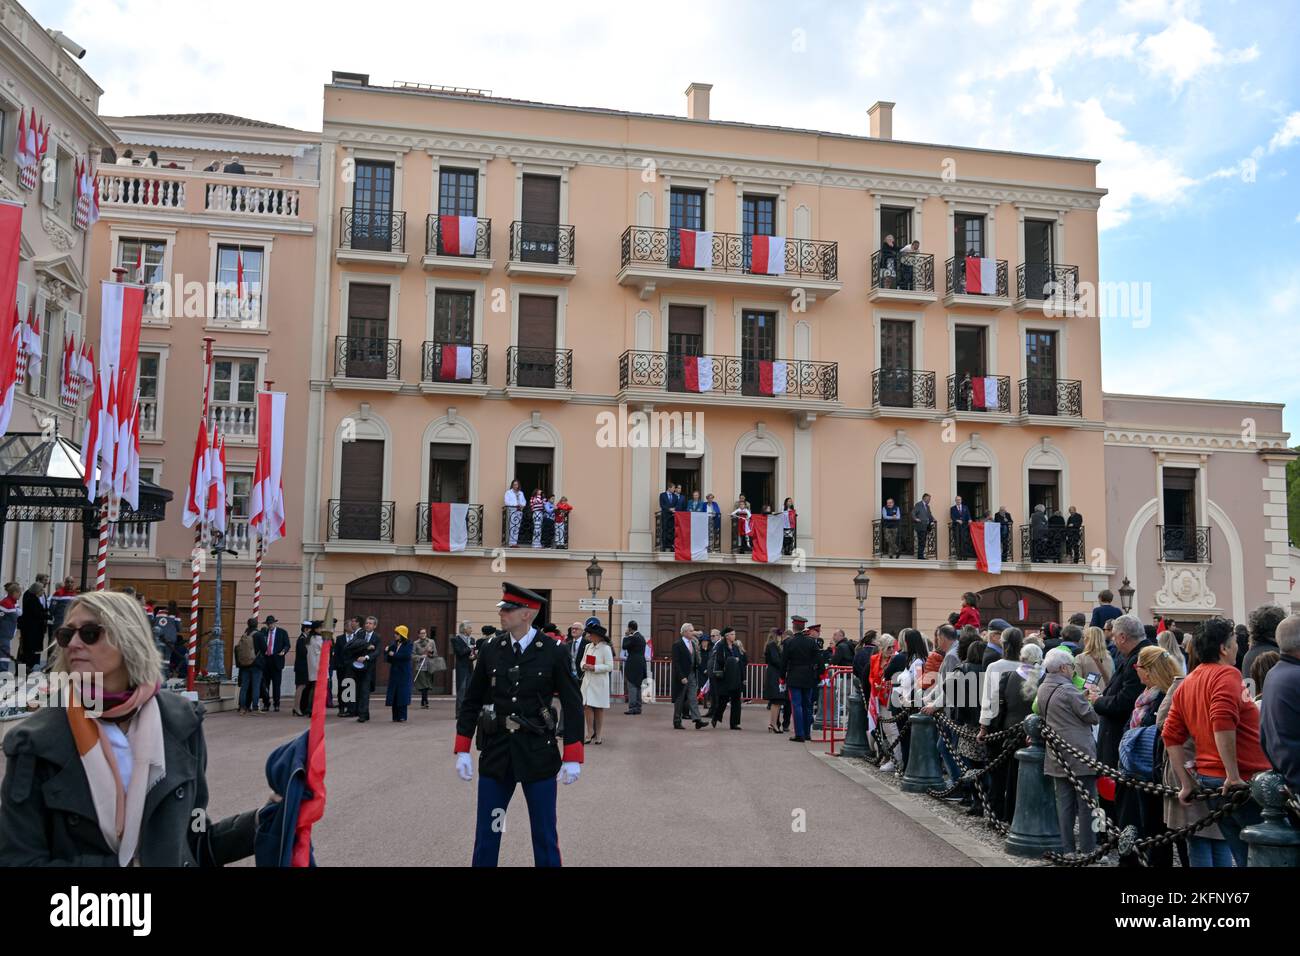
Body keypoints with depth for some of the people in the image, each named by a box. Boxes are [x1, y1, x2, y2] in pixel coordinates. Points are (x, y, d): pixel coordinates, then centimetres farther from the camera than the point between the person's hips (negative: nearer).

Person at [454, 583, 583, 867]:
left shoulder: (553, 652, -8)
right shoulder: (490, 649, 0)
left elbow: (572, 705, -4)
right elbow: (471, 701, 7)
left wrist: (573, 757, -7)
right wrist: (462, 750, 3)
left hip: (538, 753, -2)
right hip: (496, 751, 3)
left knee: (544, 834, 7)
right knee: (487, 832, 9)